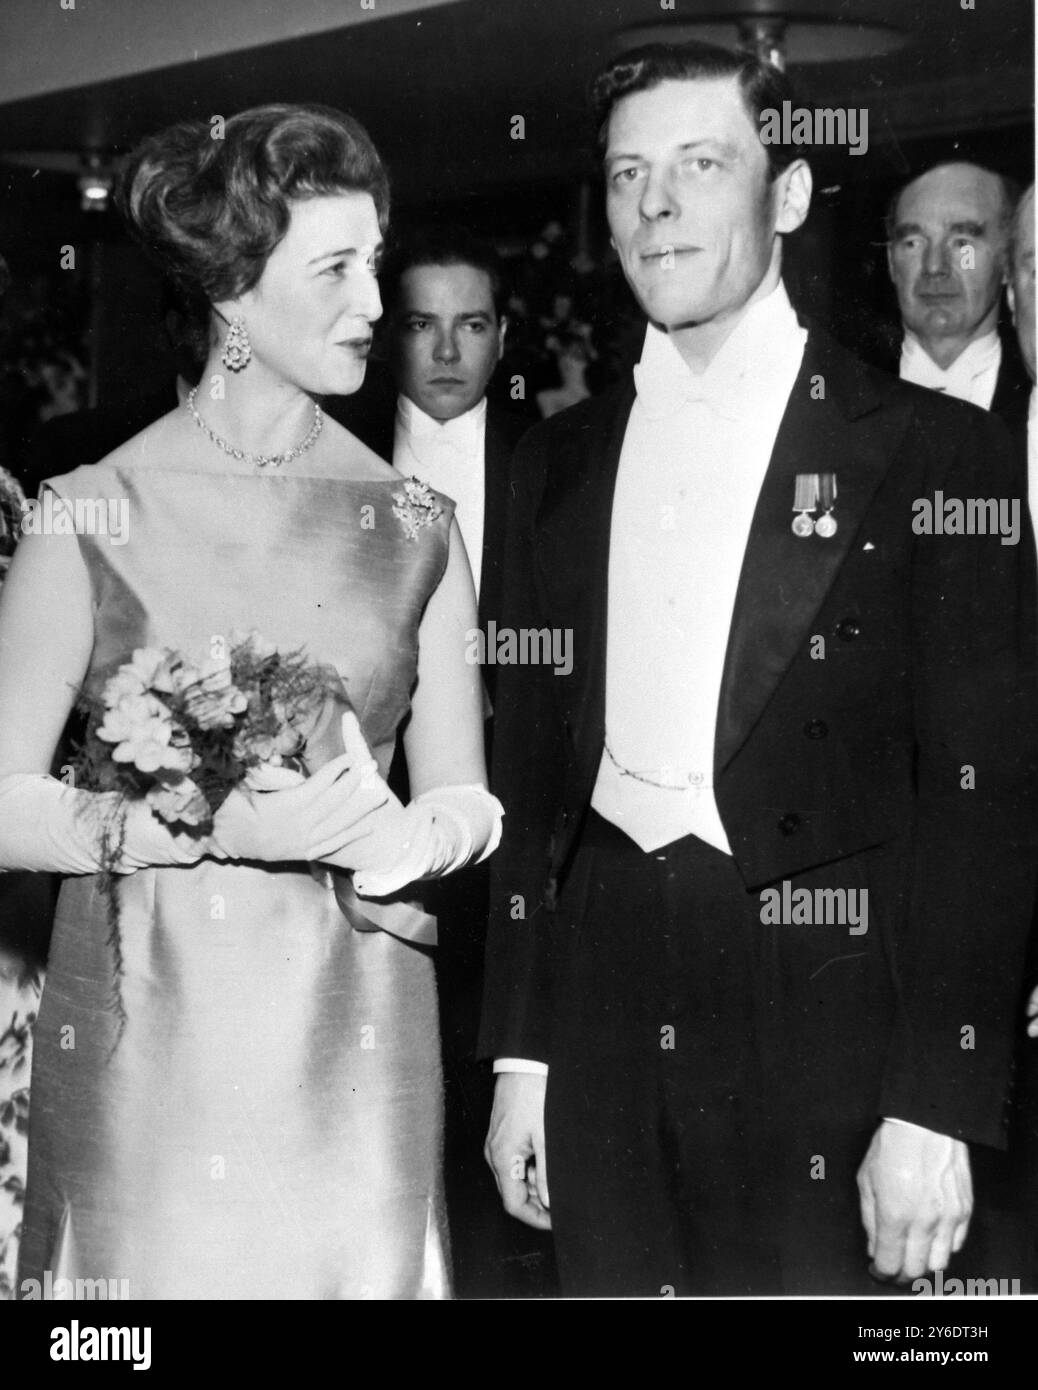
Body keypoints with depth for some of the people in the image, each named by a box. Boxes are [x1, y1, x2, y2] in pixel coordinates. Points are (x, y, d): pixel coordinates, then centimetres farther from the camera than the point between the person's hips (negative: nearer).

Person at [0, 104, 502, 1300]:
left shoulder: (412, 527, 5)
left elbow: (466, 802, 8)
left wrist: (403, 835, -14)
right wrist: (219, 826, -18)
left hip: (355, 1047, 2)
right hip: (140, 1041, -2)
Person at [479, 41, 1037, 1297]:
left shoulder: (931, 452, -3)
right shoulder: (562, 460, 10)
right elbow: (529, 767, 12)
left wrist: (937, 1106, -11)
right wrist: (518, 1053, 8)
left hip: (823, 1020, -3)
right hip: (602, 1014, 4)